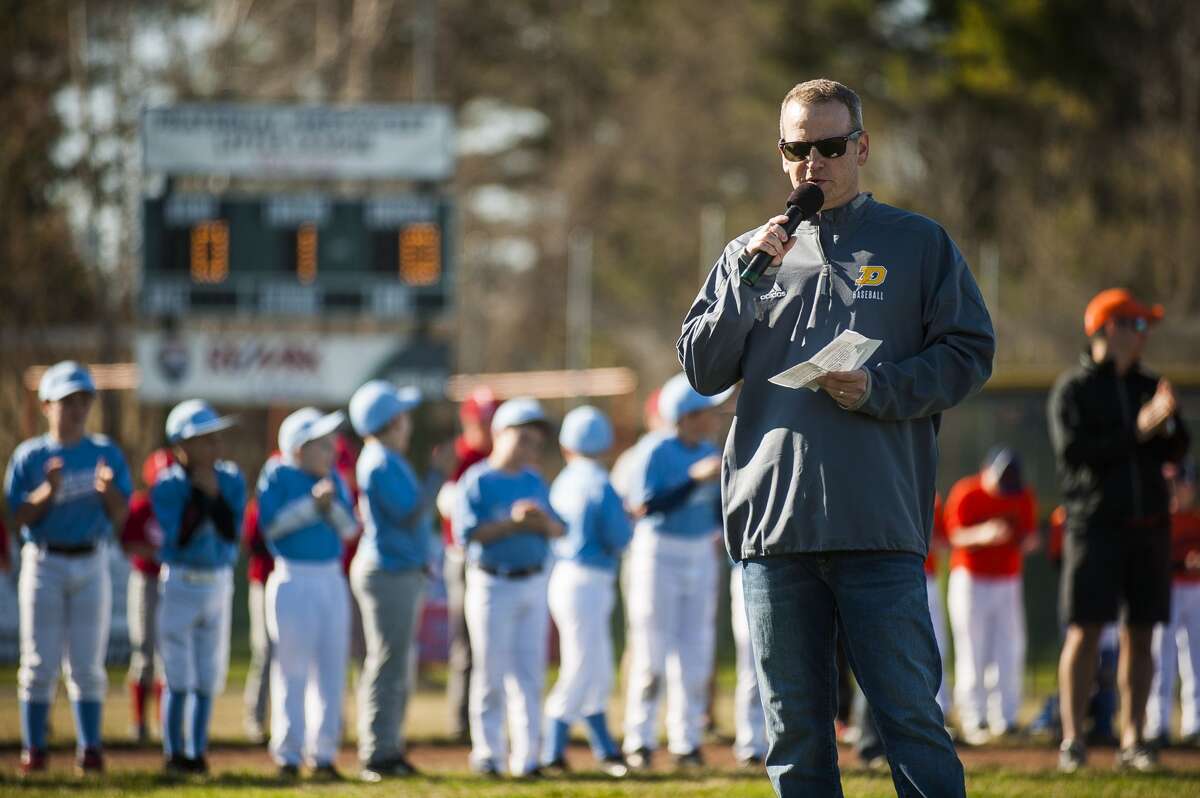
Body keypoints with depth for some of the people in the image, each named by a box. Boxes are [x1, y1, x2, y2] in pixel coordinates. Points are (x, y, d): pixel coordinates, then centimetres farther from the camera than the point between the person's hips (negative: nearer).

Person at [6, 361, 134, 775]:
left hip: (91, 565, 2)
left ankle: (90, 749, 3)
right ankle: (33, 750, 1)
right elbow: (18, 517, -4)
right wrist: (49, 491, -20)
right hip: (44, 562, -2)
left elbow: (121, 516, 3)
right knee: (40, 662, -1)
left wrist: (107, 489, -17)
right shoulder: (30, 456, 0)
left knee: (87, 663, 2)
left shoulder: (105, 453, 6)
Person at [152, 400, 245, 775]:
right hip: (179, 583, -4)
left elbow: (232, 532, -8)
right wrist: (198, 495, -20)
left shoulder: (231, 481, 1)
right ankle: (174, 754, 4)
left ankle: (197, 752, 13)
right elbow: (178, 538, -18)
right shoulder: (167, 486, -9)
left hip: (219, 582, 4)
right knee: (179, 676, -4)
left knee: (208, 675, 6)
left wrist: (214, 495, -18)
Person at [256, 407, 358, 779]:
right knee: (292, 669, -4)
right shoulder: (278, 475, -5)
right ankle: (288, 754, 0)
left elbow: (350, 528, 6)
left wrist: (332, 505, -12)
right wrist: (312, 504, -18)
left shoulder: (333, 479, 10)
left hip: (332, 580, 5)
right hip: (293, 580, -5)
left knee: (330, 669, 5)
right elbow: (271, 523, -15)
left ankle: (323, 753, 12)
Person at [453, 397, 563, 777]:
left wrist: (543, 521, -11)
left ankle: (526, 757, 7)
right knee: (491, 674, -1)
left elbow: (559, 530, 11)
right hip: (492, 585, -5)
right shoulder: (477, 481, -6)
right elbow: (466, 533, -15)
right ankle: (487, 755, 6)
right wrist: (512, 524, -21)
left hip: (533, 585, 5)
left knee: (530, 674, 4)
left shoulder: (534, 481, 13)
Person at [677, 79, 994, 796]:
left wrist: (880, 389, -11)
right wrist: (748, 277, -4)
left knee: (911, 715, -7)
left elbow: (969, 354, 3)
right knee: (795, 729, 6)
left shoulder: (918, 244, 9)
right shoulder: (751, 255, 17)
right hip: (773, 523, 3)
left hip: (881, 526, -3)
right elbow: (703, 369, 8)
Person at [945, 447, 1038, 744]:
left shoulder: (1024, 497, 2)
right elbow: (956, 536, -12)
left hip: (1008, 582, 4)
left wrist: (1027, 541, -15)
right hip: (971, 580, -4)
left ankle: (1005, 720, 3)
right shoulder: (965, 494, -10)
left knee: (1009, 652, -2)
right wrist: (983, 534, -32)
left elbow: (1030, 535, 10)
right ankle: (974, 721, -4)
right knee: (972, 653, -6)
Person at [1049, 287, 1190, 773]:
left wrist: (1168, 421, -13)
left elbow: (1176, 451, 8)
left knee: (1140, 634, 4)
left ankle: (1133, 740, 7)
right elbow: (1072, 449, -13)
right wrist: (1136, 431, -15)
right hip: (1095, 522, -5)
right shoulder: (1073, 388, 0)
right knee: (1085, 630, -8)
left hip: (1147, 526, 5)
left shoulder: (1146, 387, 15)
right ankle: (1072, 738, -6)